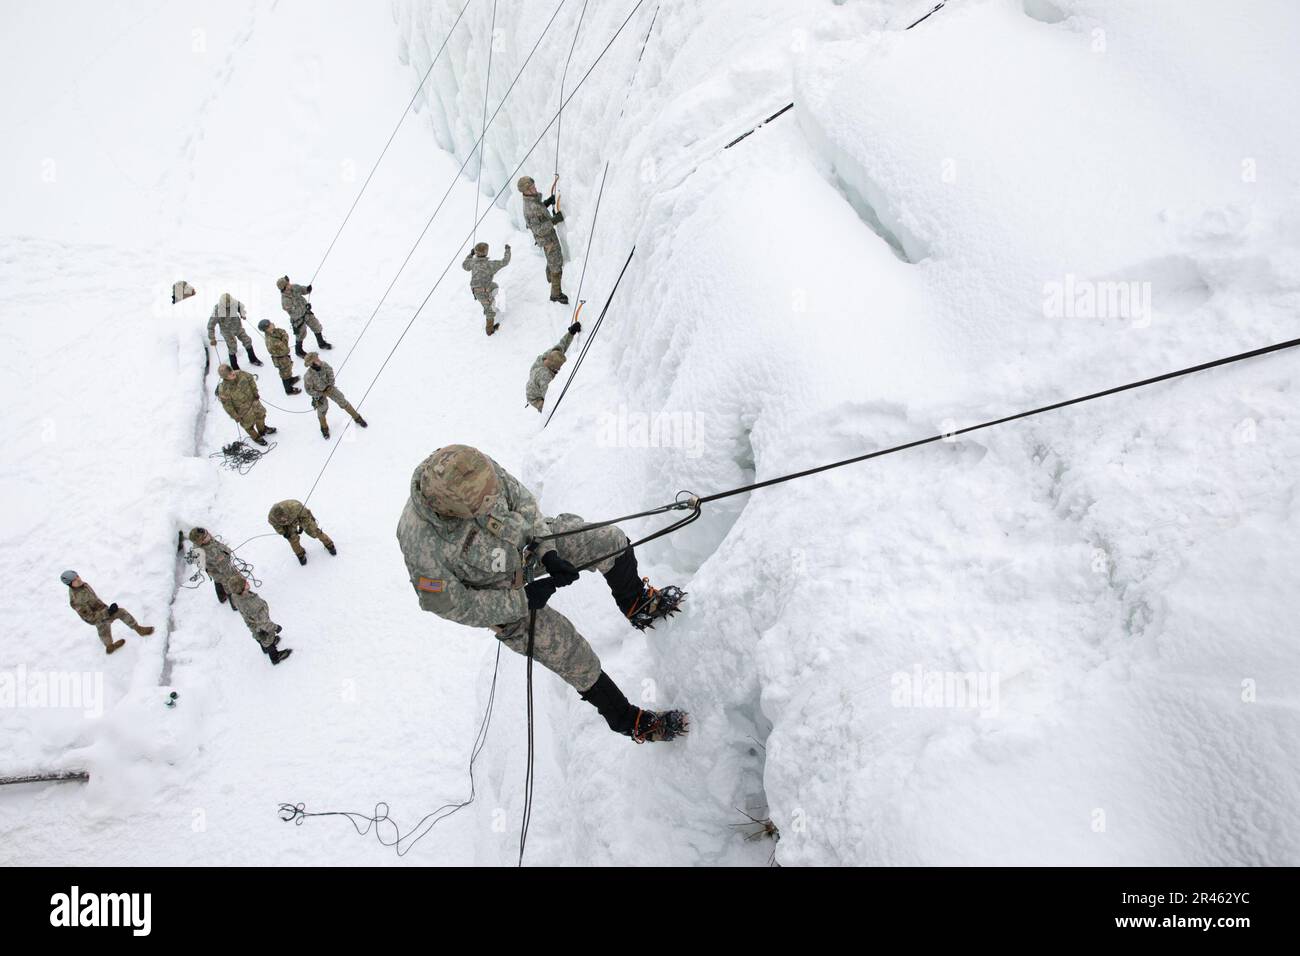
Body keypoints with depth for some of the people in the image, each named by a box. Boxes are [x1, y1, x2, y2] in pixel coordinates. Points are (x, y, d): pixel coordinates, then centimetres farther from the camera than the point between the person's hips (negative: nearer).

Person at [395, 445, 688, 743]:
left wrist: (547, 552, -19)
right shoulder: (423, 543, -41)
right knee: (574, 658, 0)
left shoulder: (476, 468, -30)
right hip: (498, 594, -4)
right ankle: (631, 722, 25)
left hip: (524, 541, 5)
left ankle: (638, 604, 31)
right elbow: (447, 604, -25)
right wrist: (520, 601, -21)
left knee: (612, 541, 0)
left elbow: (520, 497, -11)